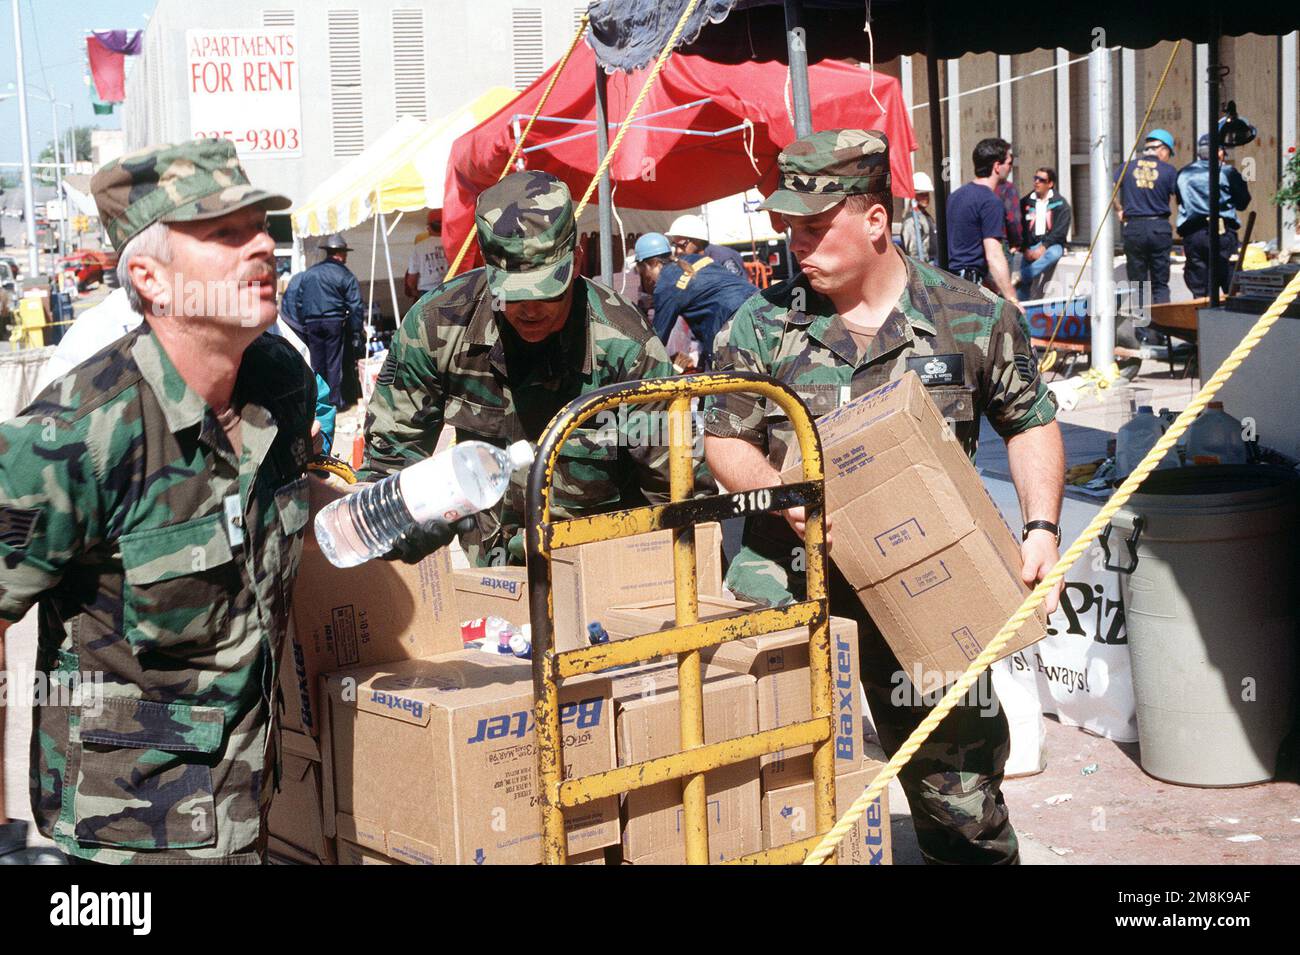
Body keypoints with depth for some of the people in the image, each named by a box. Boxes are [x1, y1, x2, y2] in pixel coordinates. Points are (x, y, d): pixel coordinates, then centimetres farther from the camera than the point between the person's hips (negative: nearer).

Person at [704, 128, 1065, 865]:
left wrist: (1041, 527, -4)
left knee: (958, 774, 6)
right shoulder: (764, 323, 2)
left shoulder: (972, 316, -1)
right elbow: (725, 439, 5)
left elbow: (1032, 423, 9)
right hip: (785, 582, 1)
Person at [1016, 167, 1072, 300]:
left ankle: (1020, 279, -39)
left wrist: (1043, 247, -18)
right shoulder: (1025, 202, 9)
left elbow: (1060, 231, -7)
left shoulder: (1060, 204, 2)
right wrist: (1025, 249, -9)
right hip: (1031, 247, 2)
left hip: (1052, 245, -2)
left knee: (1054, 253, -38)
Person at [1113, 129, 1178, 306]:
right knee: (1160, 283, 7)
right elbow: (1178, 197, -3)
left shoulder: (1127, 167, 4)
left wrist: (1119, 210, 9)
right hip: (1160, 227, -1)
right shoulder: (1168, 170, 0)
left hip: (1134, 227, 1)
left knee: (1137, 283, 8)